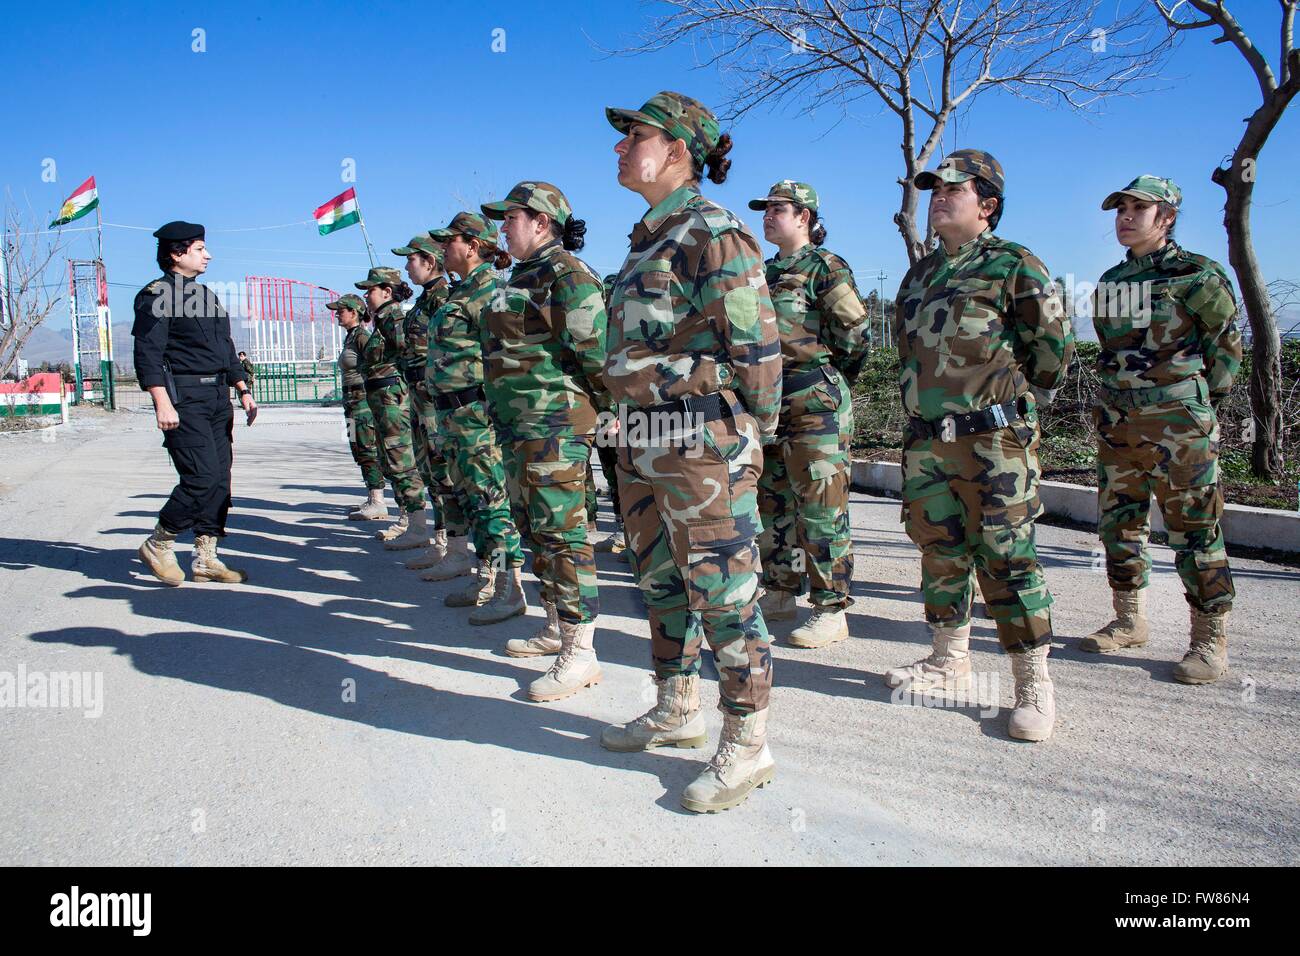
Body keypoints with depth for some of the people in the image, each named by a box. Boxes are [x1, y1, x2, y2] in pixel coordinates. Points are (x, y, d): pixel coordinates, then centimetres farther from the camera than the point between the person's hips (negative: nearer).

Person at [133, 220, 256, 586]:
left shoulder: (206, 294, 20)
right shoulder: (157, 295, -6)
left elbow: (226, 348, 25)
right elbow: (148, 353, -14)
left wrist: (243, 391, 17)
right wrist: (162, 403, -23)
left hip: (217, 397, 9)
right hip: (183, 399, -8)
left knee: (219, 479, 6)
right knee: (201, 477, -14)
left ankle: (206, 558, 13)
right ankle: (158, 544, 6)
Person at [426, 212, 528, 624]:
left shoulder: (488, 289, -12)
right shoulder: (461, 291, 19)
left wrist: (491, 412, -21)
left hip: (477, 411, -10)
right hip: (453, 412, 10)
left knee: (492, 498, -6)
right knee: (471, 497, 15)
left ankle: (511, 590, 0)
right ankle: (484, 580, 25)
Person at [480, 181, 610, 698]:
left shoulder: (566, 273, -12)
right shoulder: (524, 275, 19)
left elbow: (595, 349, -17)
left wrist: (609, 411, -15)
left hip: (554, 421, -11)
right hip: (520, 422, 11)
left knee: (562, 529, -10)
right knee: (535, 526, 16)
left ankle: (581, 654, -5)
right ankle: (556, 628, 29)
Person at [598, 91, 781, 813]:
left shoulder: (714, 235, -12)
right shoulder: (647, 238, 16)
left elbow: (755, 348, -13)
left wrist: (752, 438, -7)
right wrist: (633, 402, 19)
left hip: (703, 443, -9)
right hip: (641, 442, 9)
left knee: (721, 590, -1)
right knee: (660, 580, 17)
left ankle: (747, 745, 12)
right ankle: (677, 709, 34)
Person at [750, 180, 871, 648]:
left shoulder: (825, 266, -5)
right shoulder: (768, 271, 18)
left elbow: (856, 331, -10)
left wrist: (826, 370, 1)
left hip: (816, 403, -8)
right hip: (769, 400, 9)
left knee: (821, 508, -5)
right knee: (772, 501, 13)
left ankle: (831, 610, 2)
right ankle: (780, 593, 26)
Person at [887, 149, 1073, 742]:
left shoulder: (1014, 267, -4)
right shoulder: (920, 274, 17)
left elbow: (1053, 348, -2)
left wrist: (1012, 402, 6)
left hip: (993, 439, -7)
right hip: (925, 440, 7)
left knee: (1006, 558, -6)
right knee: (939, 552, 12)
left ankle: (1034, 685, 3)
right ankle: (949, 663, 27)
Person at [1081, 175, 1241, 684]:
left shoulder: (1195, 275, -6)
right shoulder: (1111, 280, 12)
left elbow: (1226, 343, 0)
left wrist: (1204, 401, 2)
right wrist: (1116, 401, 17)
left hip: (1179, 425, -7)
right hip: (1117, 421, 7)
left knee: (1194, 529, -3)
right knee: (1118, 522, 11)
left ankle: (1211, 641, 6)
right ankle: (1129, 622, 25)